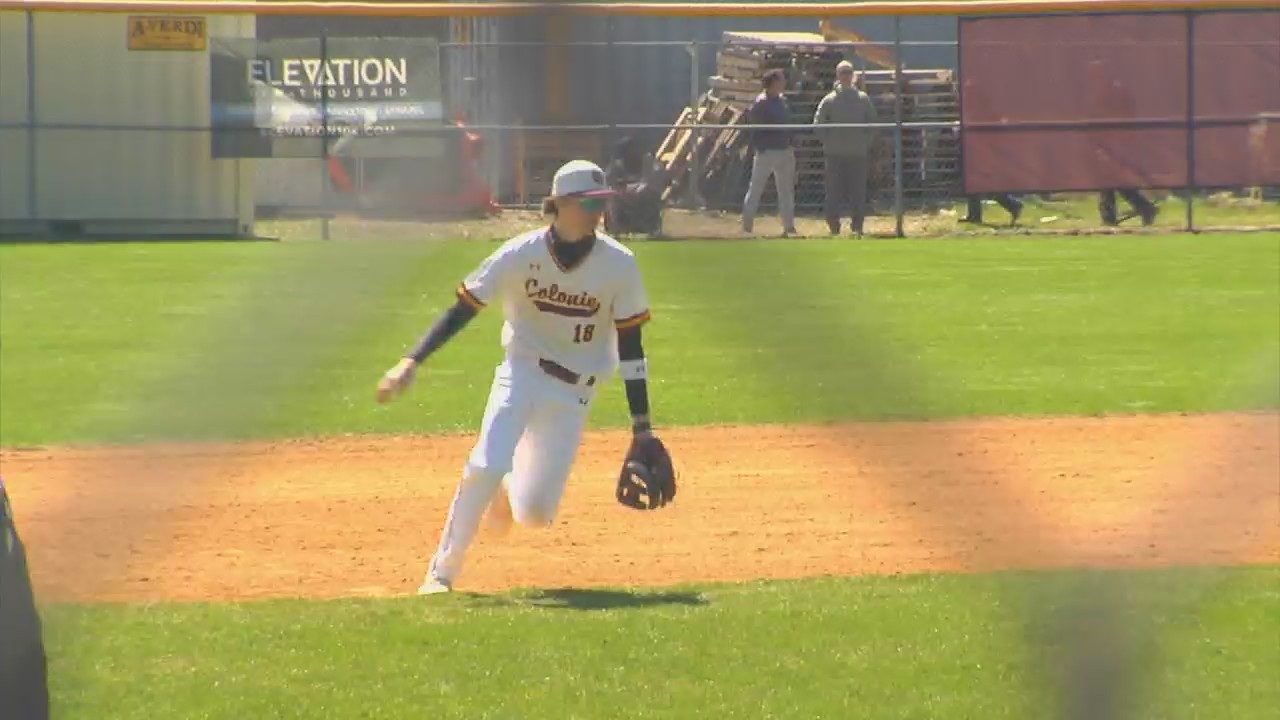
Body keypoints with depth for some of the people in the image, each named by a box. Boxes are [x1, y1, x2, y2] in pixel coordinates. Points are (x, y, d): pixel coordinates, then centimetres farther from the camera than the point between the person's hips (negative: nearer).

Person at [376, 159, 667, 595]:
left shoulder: (618, 265, -10)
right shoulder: (521, 255, -12)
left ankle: (507, 490, 33)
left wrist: (641, 426, -6)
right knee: (486, 465, -25)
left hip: (574, 393, 1)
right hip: (522, 374, -1)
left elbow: (630, 345, -4)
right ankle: (442, 572, -11)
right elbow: (463, 310, -10)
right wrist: (411, 363, -21)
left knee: (534, 514, -5)